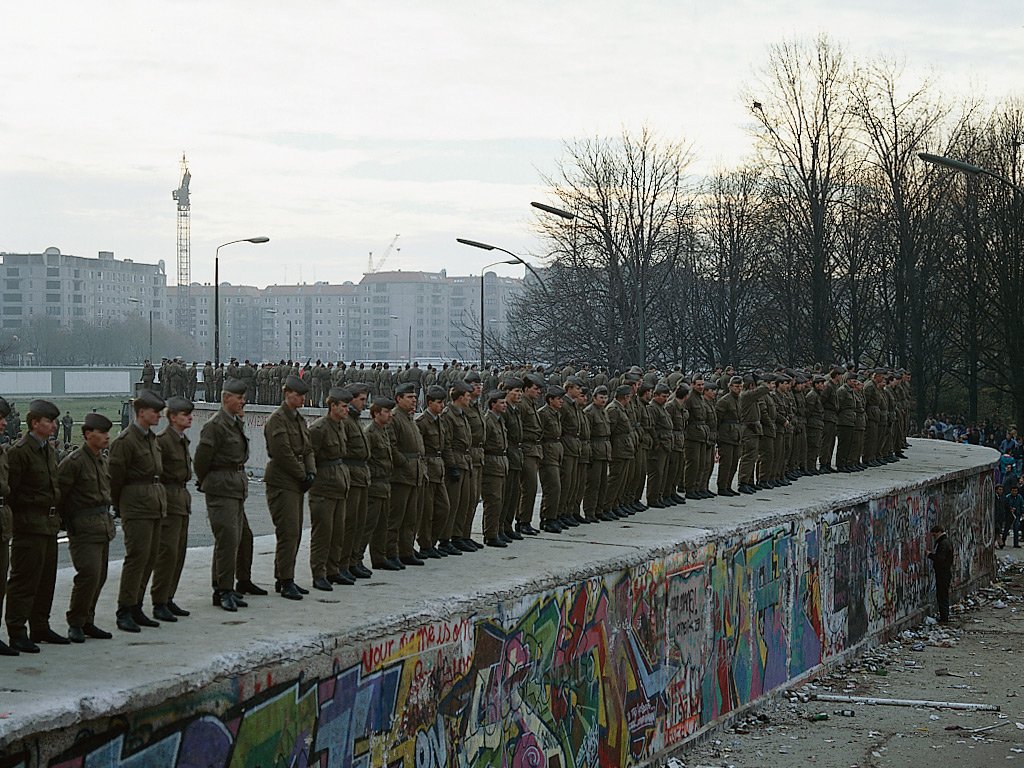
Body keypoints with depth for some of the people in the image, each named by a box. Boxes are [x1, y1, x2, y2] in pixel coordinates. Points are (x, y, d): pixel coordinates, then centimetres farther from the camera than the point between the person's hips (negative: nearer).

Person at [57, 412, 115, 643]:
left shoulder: (103, 460, 13)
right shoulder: (74, 462, -14)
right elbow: (59, 491, -13)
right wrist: (66, 520, -7)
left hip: (103, 524, 9)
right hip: (84, 527, -8)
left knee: (100, 576, 9)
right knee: (89, 574, -14)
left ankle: (87, 622, 19)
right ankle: (75, 624, -3)